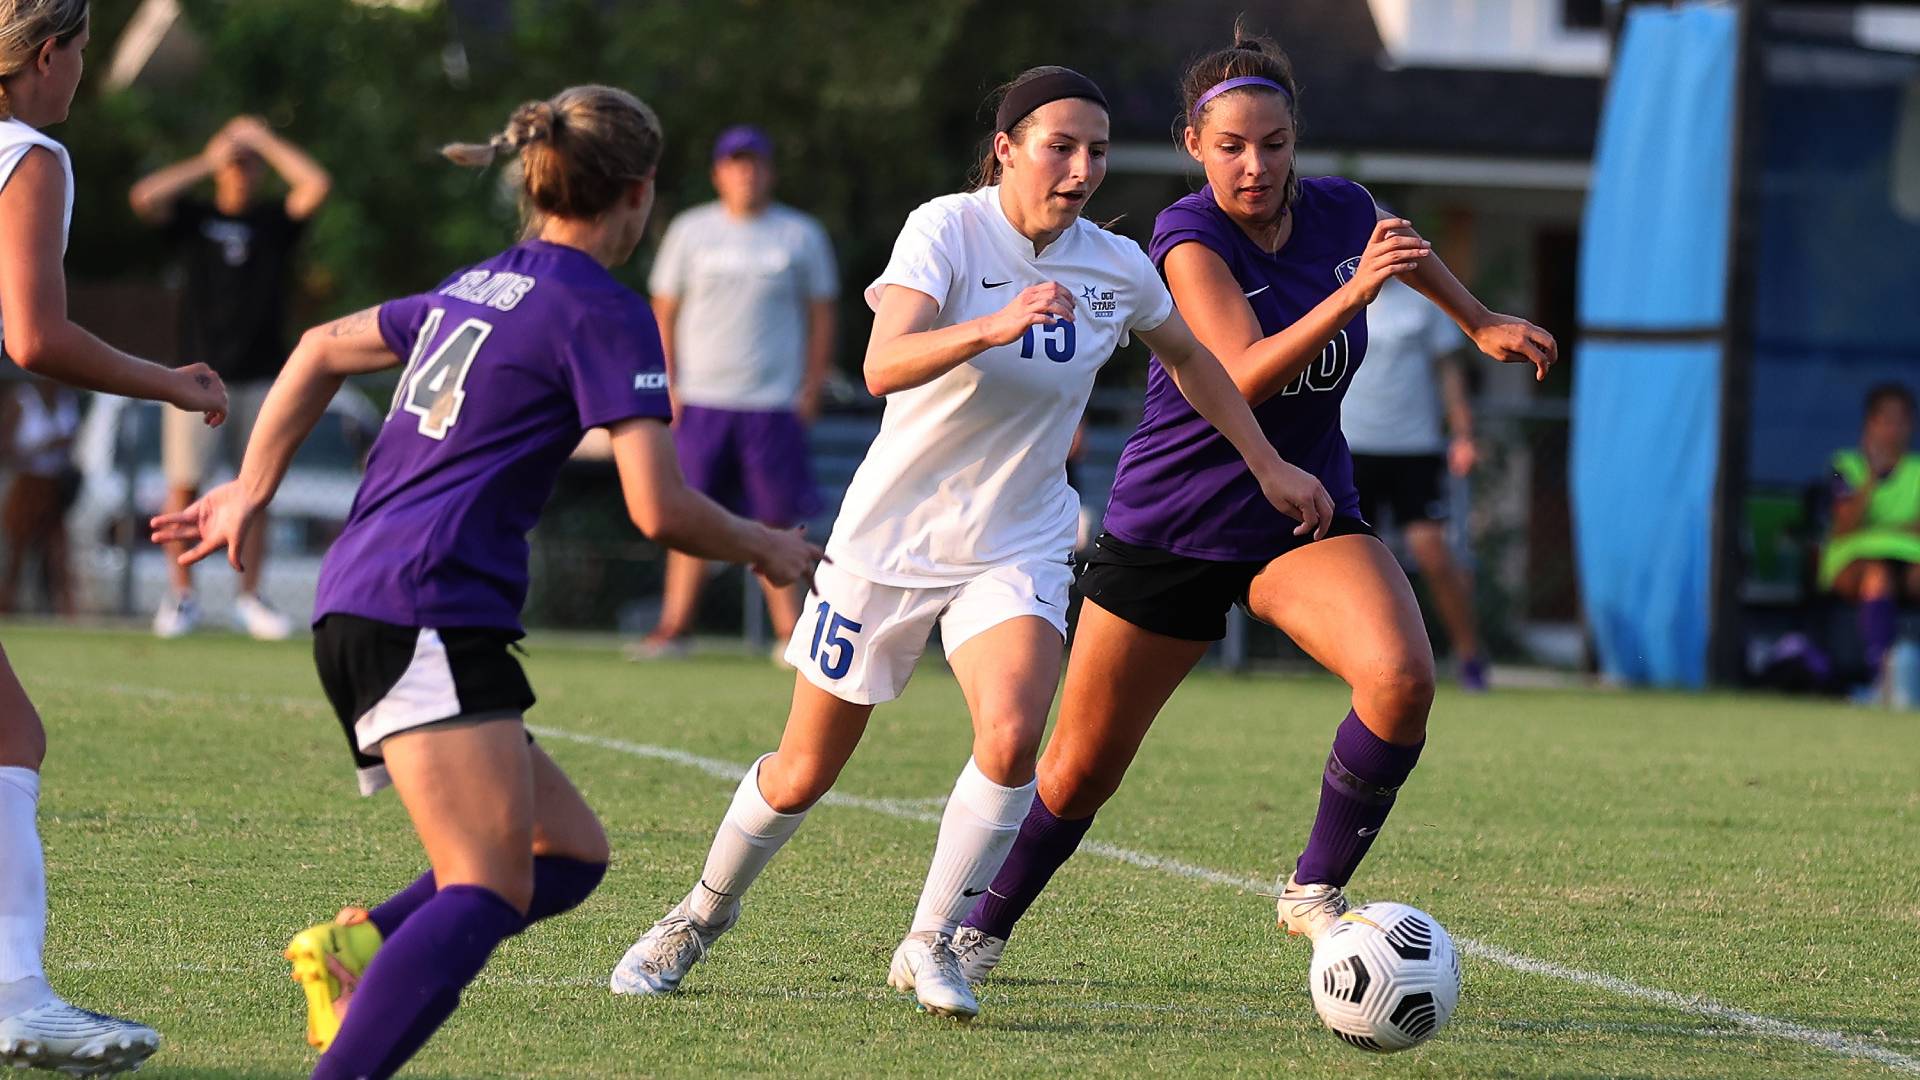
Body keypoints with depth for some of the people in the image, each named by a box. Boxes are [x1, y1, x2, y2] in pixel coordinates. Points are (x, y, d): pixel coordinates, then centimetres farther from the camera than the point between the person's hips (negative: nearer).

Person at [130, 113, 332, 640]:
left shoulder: (276, 221, 10)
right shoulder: (194, 218, 8)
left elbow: (317, 185, -6)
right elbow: (145, 197, -9)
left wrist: (265, 140, 2)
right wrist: (206, 162, -4)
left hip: (260, 376, 1)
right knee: (184, 484, -5)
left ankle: (250, 597, 8)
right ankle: (180, 595, 3)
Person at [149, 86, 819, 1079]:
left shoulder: (477, 288, 21)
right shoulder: (604, 313, -4)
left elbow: (322, 350, 32)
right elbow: (658, 509, -10)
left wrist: (252, 492, 36)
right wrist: (763, 550, 8)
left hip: (355, 611, 9)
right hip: (430, 615, -9)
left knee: (569, 853, 13)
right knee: (488, 891, -20)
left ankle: (359, 947, -5)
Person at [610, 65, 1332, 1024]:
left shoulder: (1116, 268, -3)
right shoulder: (947, 229, -18)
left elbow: (1189, 358, 19)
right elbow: (885, 366, -34)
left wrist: (1267, 463, 21)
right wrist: (993, 326, -50)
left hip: (1016, 548, 3)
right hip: (889, 538, -2)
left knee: (1013, 735, -25)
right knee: (805, 771, 7)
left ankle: (929, 946, -7)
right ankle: (703, 916, 35)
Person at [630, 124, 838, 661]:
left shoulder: (801, 235, 7)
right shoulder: (691, 231, 8)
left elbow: (820, 315, 10)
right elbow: (664, 311, 11)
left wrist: (812, 389, 2)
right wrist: (667, 386, 2)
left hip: (773, 404, -1)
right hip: (700, 399, 1)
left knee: (778, 523, -4)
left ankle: (790, 629, 0)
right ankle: (674, 626, 2)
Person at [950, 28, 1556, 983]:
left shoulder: (1339, 213, -5)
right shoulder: (1189, 238, -19)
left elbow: (1399, 244, 22)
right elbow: (1244, 375, -34)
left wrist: (1481, 323, 27)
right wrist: (1351, 293, -44)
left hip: (1304, 518, 3)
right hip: (1168, 532, -3)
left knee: (1401, 675, -27)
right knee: (1081, 769, 6)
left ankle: (1316, 891, -9)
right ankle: (979, 932, 30)